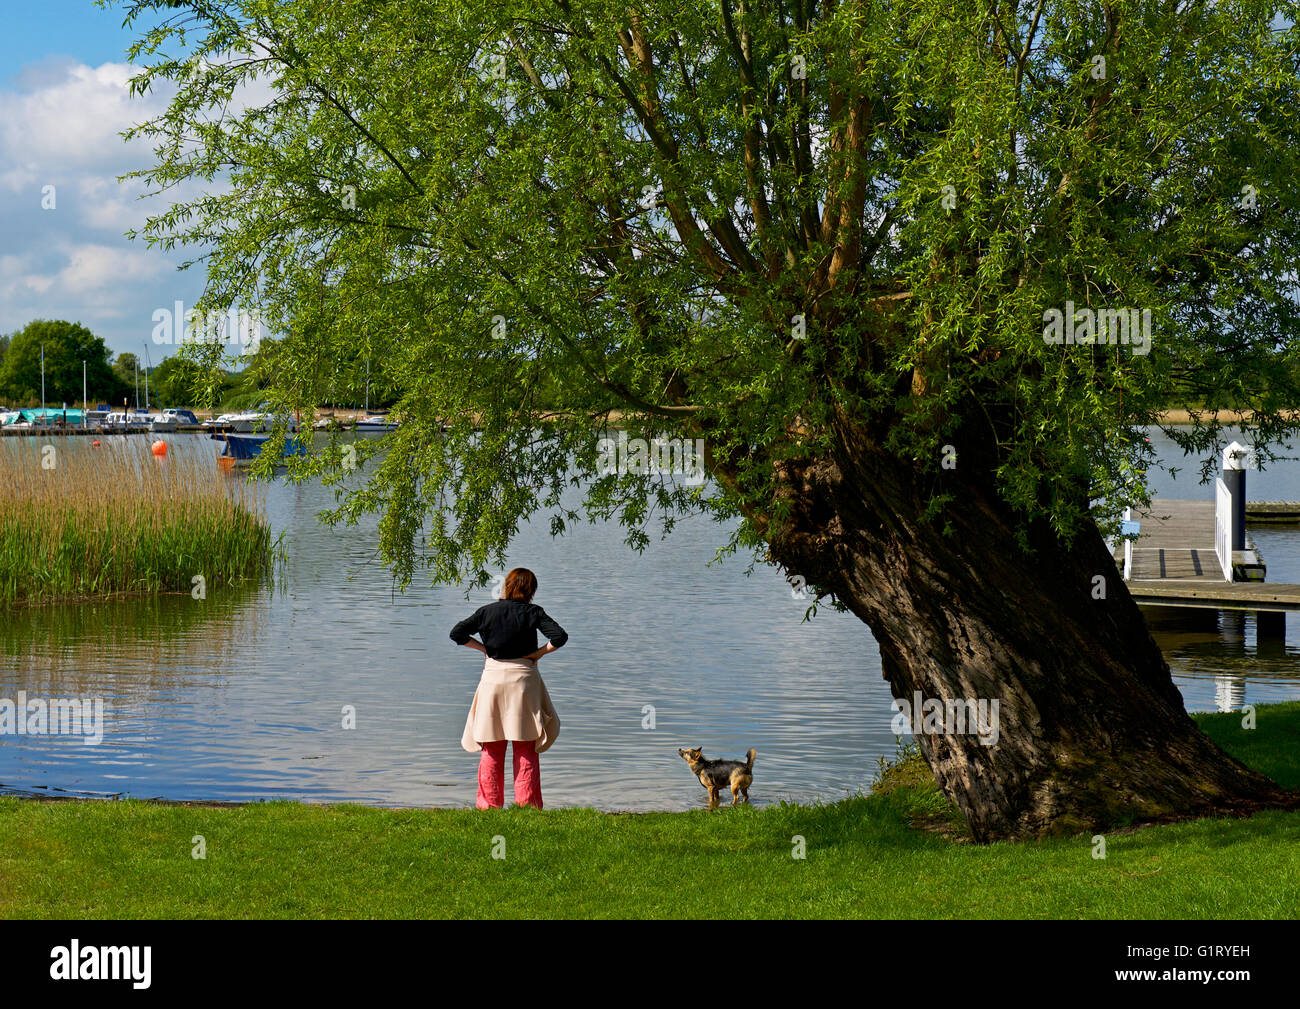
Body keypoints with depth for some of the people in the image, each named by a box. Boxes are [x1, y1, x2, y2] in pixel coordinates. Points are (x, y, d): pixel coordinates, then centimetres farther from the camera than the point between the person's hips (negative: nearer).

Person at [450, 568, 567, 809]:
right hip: (523, 678, -2)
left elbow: (457, 633, -1)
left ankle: (490, 803, 9)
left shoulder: (487, 611, 1)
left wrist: (484, 648, 6)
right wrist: (539, 652, -2)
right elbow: (560, 636, -14)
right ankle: (526, 801, 4)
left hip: (492, 677, 2)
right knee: (526, 748, 7)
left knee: (491, 748, 9)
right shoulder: (533, 612, -4)